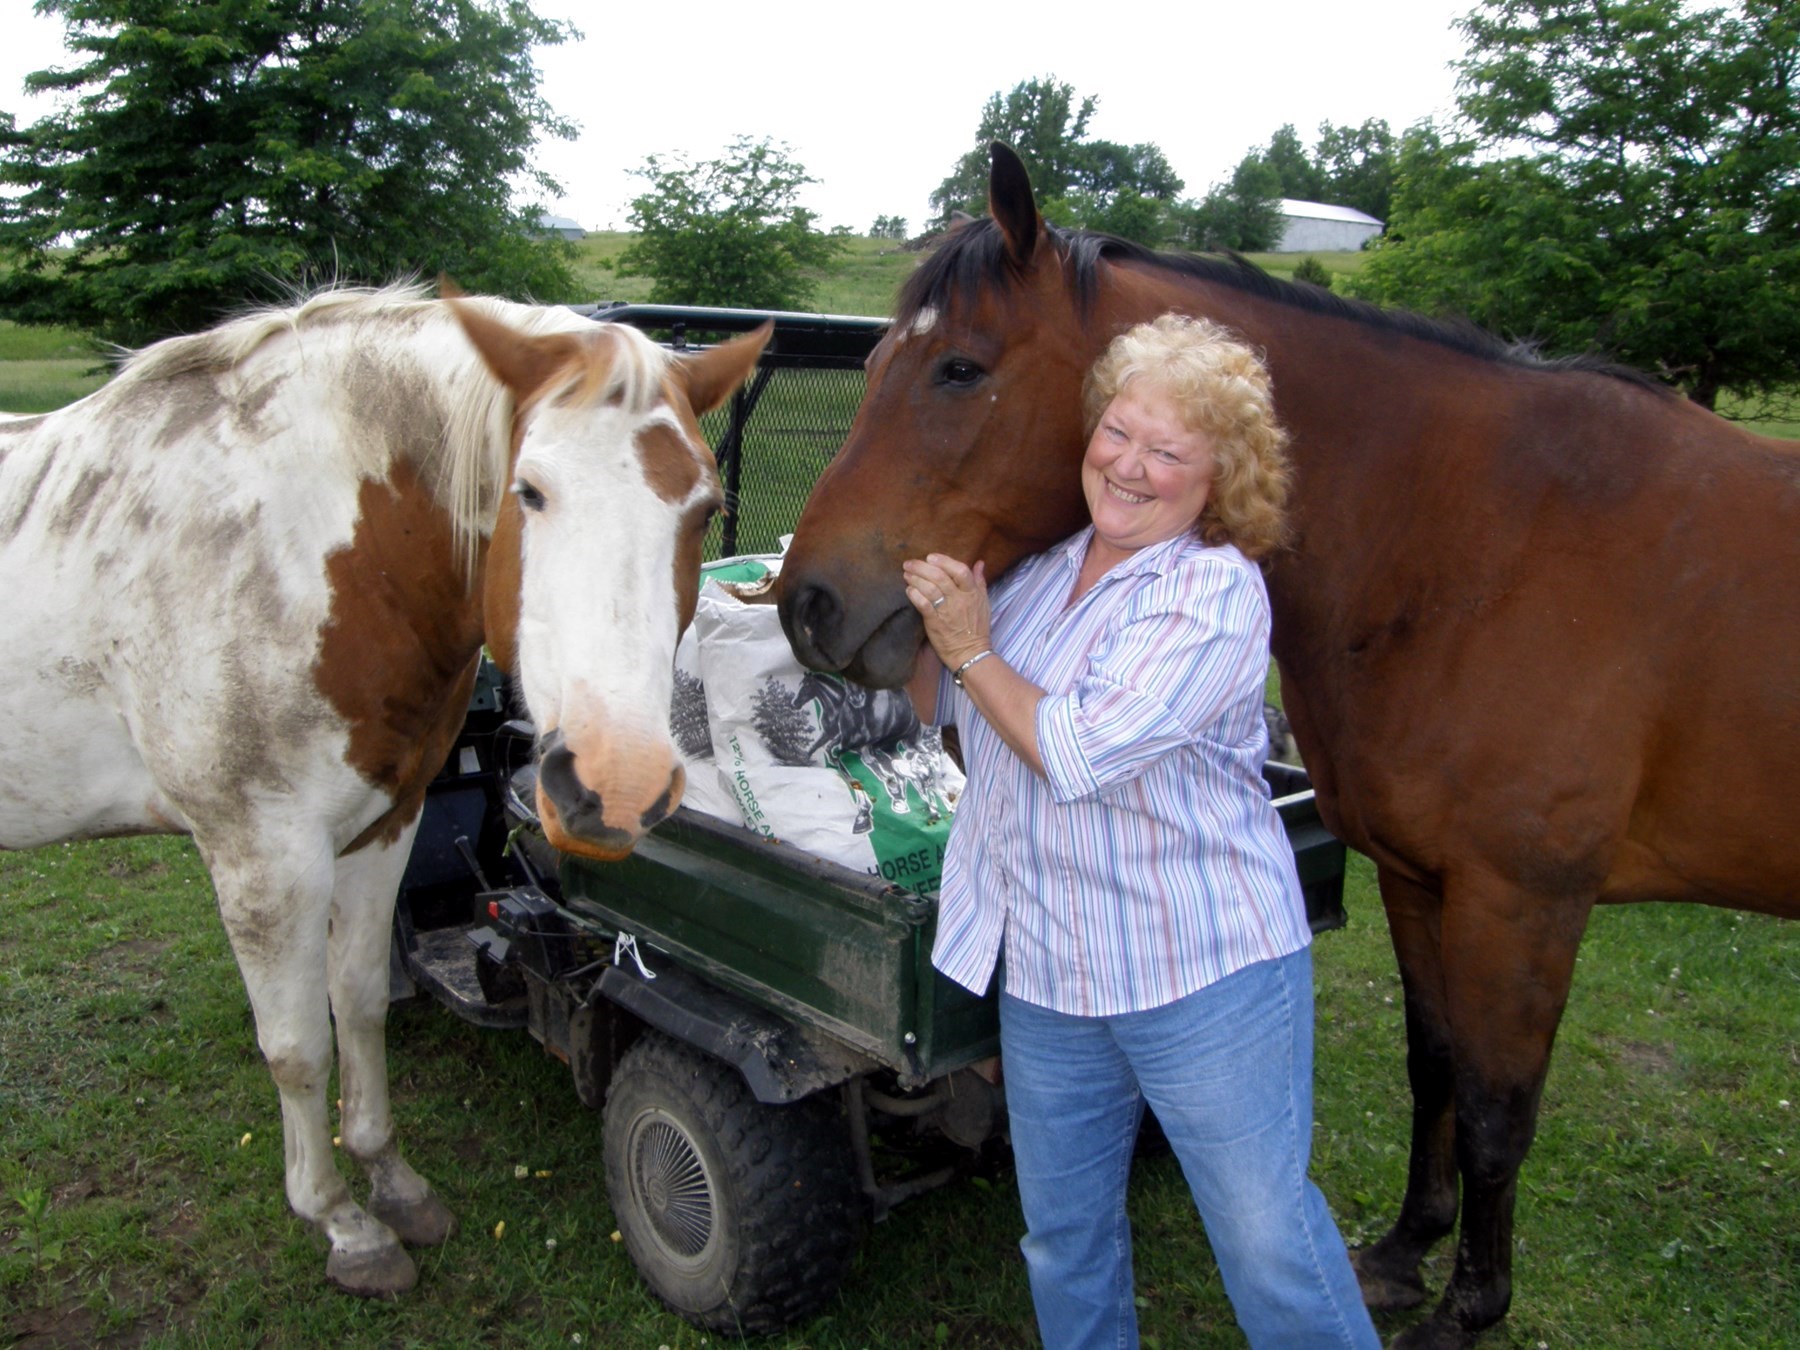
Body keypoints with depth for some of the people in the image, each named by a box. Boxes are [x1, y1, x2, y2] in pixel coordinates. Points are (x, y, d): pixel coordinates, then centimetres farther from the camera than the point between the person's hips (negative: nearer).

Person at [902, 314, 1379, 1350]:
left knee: (1265, 1234, 9)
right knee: (1064, 1238, 20)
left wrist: (971, 647, -13)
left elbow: (1078, 754, -24)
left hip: (1207, 969, -6)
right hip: (1045, 970, 6)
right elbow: (938, 704, 13)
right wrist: (923, 619, -6)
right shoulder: (1038, 561, 4)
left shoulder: (1217, 593, -15)